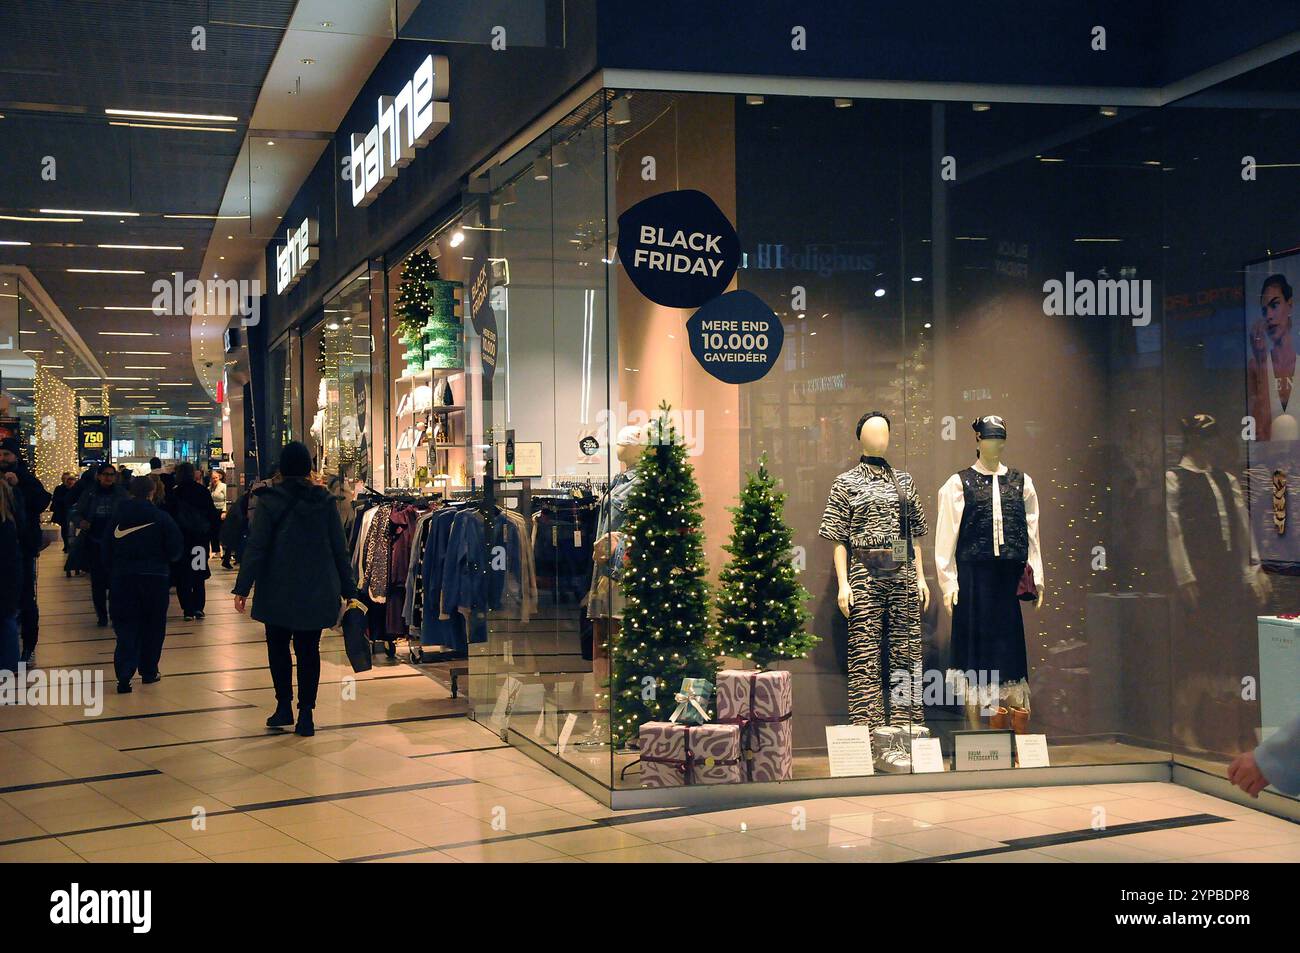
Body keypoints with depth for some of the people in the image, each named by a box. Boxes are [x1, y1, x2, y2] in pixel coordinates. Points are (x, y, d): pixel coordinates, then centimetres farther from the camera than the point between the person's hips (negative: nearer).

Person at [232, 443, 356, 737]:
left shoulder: (269, 501, -8)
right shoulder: (325, 501, 1)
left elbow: (255, 547, -10)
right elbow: (340, 548, 4)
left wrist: (243, 588, -6)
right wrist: (348, 588, 11)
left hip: (279, 591, -2)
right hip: (317, 592, 2)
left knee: (278, 646, 15)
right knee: (309, 649, 8)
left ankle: (284, 706, 12)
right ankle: (306, 715, 6)